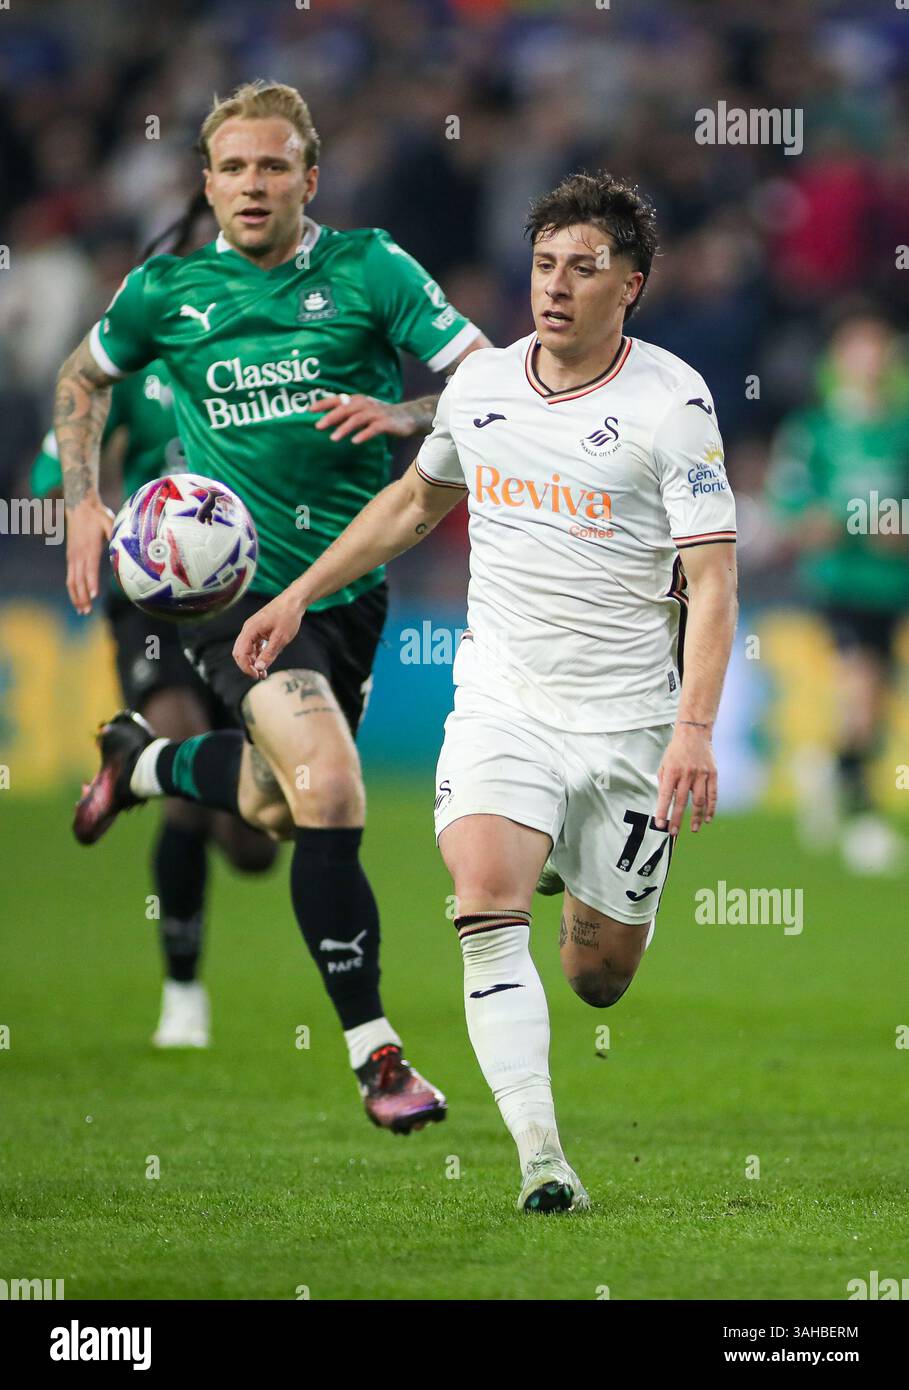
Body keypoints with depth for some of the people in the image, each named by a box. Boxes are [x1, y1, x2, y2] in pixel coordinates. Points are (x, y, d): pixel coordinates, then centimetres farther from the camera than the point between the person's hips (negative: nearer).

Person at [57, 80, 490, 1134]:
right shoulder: (166, 290, -2)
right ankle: (374, 1052, -14)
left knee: (274, 808, 19)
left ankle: (140, 760, 53)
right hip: (229, 575, -3)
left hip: (349, 581, 3)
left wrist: (402, 416, -25)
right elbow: (82, 379, 18)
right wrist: (83, 504, 5)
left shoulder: (368, 269, -4)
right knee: (329, 791, -23)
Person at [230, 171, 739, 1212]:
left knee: (599, 979, 6)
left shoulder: (672, 403, -9)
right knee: (486, 901, -25)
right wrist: (299, 594, 23)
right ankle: (539, 1158, -24)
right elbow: (417, 499, 25)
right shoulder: (479, 384, 4)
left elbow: (711, 579, -12)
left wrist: (694, 729, -24)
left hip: (627, 716, -2)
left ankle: (600, 893, 45)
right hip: (501, 698, 2)